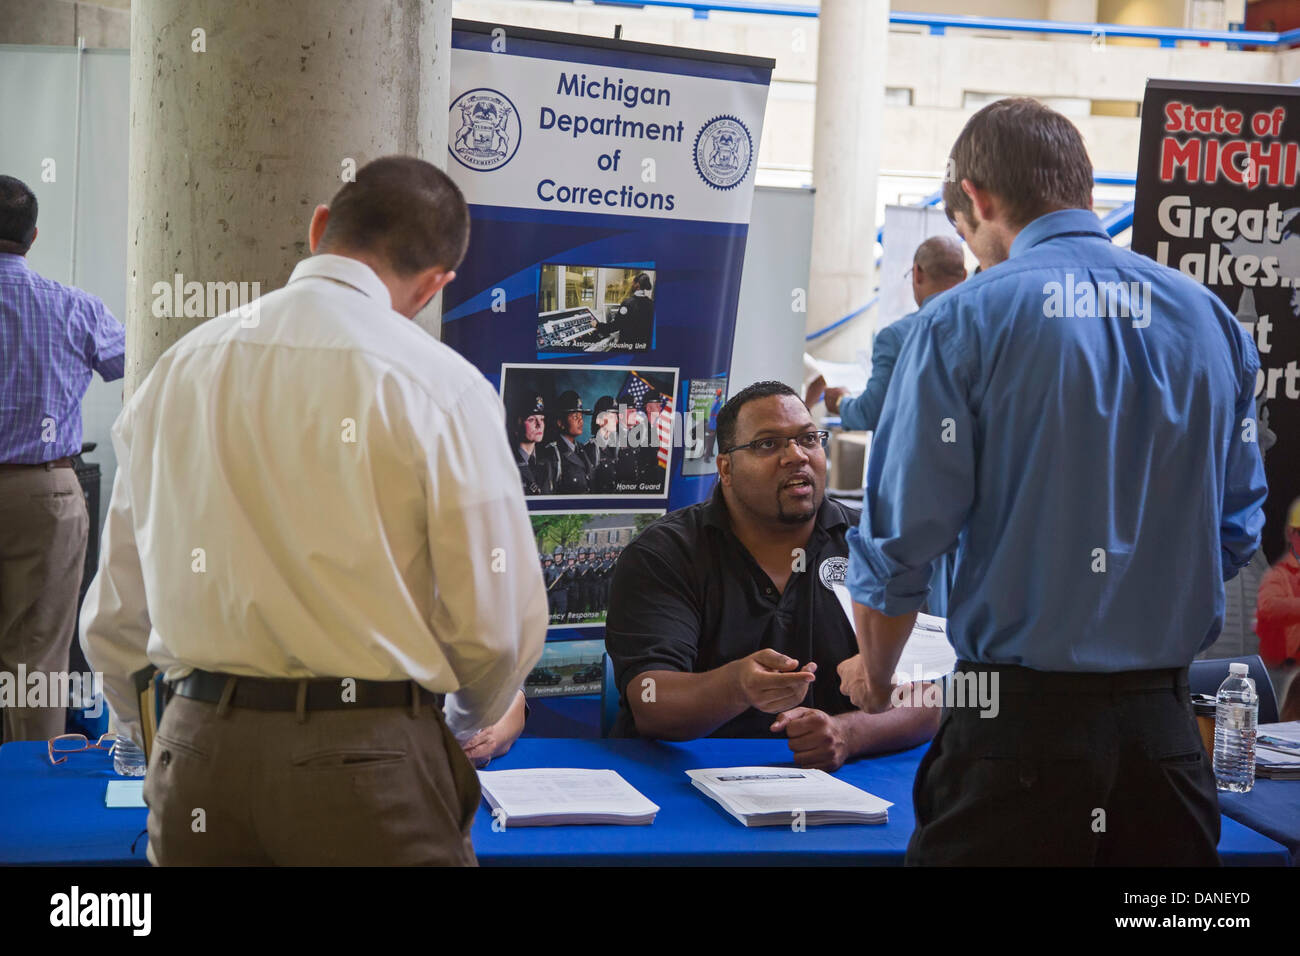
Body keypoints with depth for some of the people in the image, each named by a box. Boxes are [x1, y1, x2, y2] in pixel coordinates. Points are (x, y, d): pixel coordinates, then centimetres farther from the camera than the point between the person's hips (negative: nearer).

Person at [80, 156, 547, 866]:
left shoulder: (177, 369, 6)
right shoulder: (441, 388, -9)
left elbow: (117, 612, 11)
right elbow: (495, 619, -7)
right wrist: (470, 722, 15)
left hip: (197, 754, 4)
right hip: (367, 761, -4)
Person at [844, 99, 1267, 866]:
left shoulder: (965, 320, -8)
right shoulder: (1211, 319, 6)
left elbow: (901, 544, -7)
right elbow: (1238, 532, 12)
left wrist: (876, 687, 10)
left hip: (1022, 719, -4)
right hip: (1166, 718, 5)